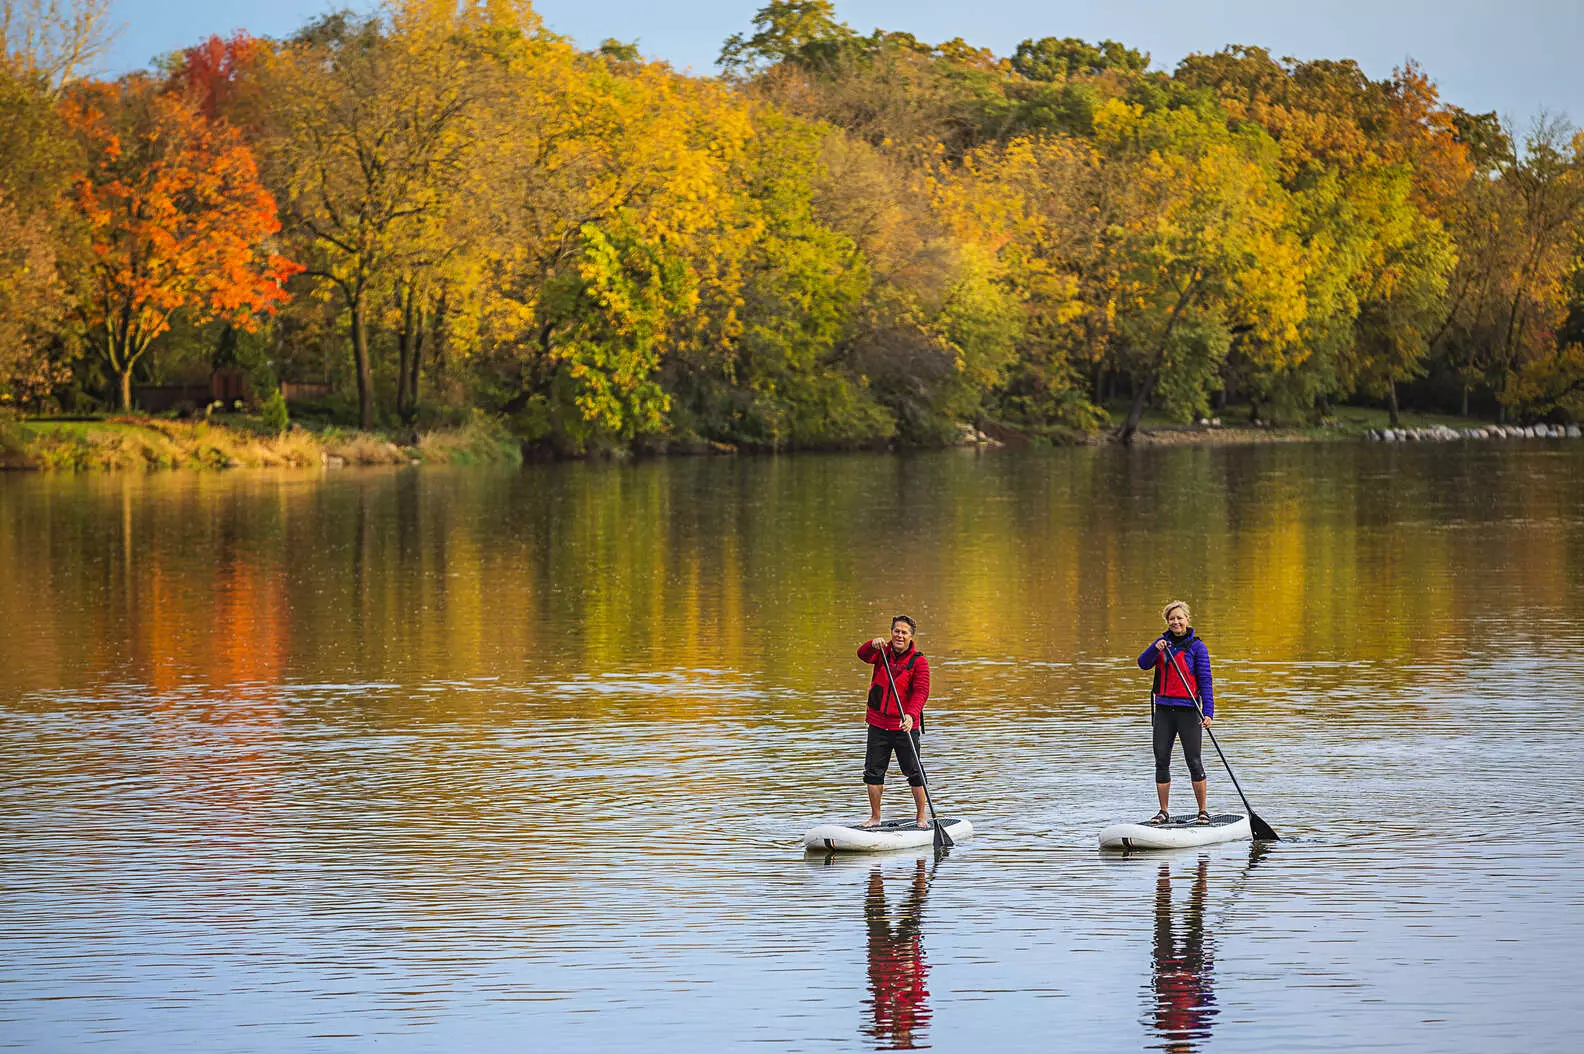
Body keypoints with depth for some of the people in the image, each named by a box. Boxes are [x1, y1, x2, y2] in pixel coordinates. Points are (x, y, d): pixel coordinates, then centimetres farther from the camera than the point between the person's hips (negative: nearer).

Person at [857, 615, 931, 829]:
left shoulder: (918, 661, -7)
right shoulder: (883, 652, 4)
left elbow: (921, 692, -17)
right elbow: (863, 654, -15)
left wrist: (911, 715, -33)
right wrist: (873, 644, -38)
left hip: (905, 725, -3)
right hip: (878, 724, 3)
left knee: (914, 771, 0)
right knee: (873, 771, 6)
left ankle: (922, 816, 11)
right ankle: (875, 817, 16)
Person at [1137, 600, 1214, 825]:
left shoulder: (1196, 647, -4)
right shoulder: (1163, 642, 10)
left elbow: (1205, 681, -7)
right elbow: (1143, 664, -2)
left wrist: (1208, 711, -16)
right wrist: (1155, 649, -21)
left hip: (1187, 711, -5)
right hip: (1164, 709, 5)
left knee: (1194, 762, -4)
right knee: (1162, 762, 6)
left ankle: (1203, 811, 4)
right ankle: (1164, 812, 13)